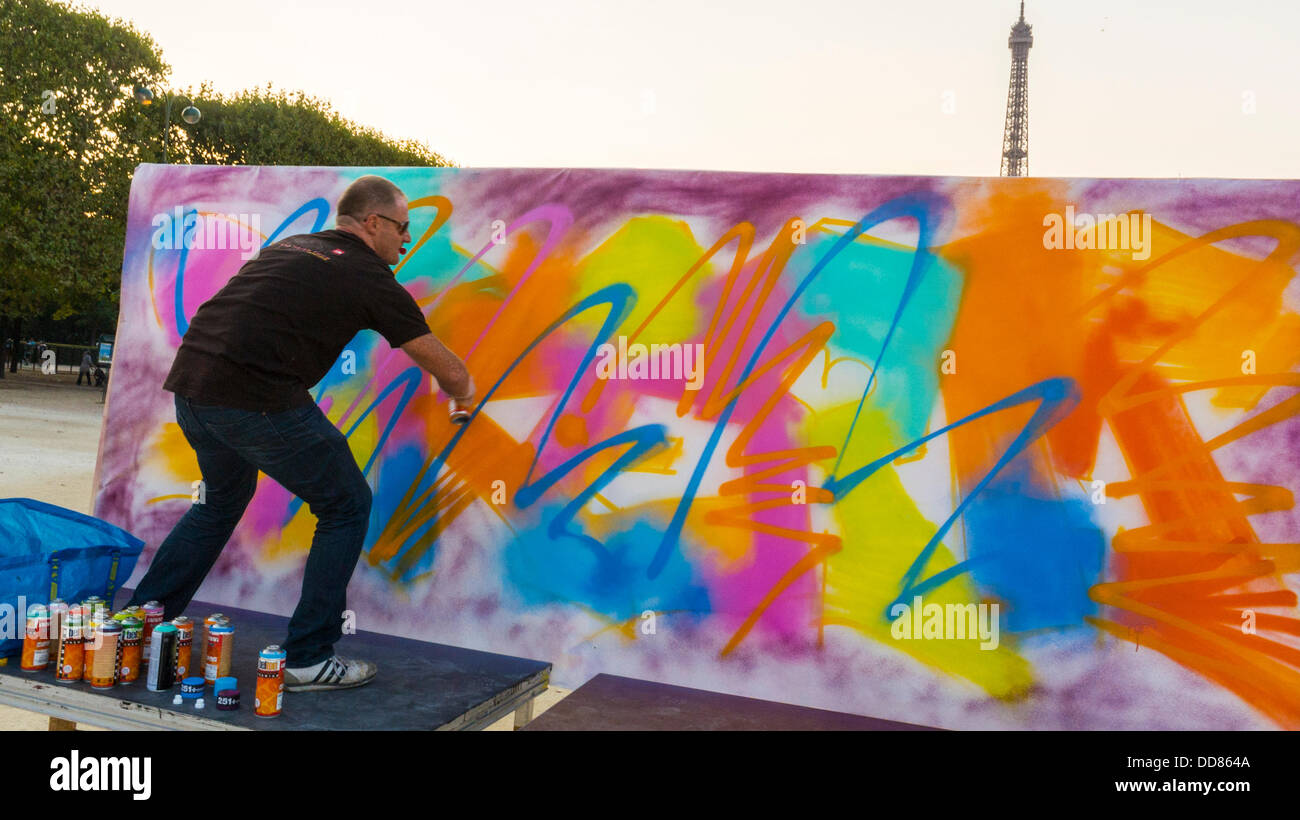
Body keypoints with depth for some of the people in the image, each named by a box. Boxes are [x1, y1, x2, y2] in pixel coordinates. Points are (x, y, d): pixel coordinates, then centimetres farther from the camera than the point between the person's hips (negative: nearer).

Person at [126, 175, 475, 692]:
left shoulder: (287, 247, 22)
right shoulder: (367, 276, 2)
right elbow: (445, 368, 6)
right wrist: (463, 394, 27)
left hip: (189, 383, 8)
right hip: (256, 397, -8)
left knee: (223, 498, 32)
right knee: (346, 505, 7)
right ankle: (307, 659, 10)